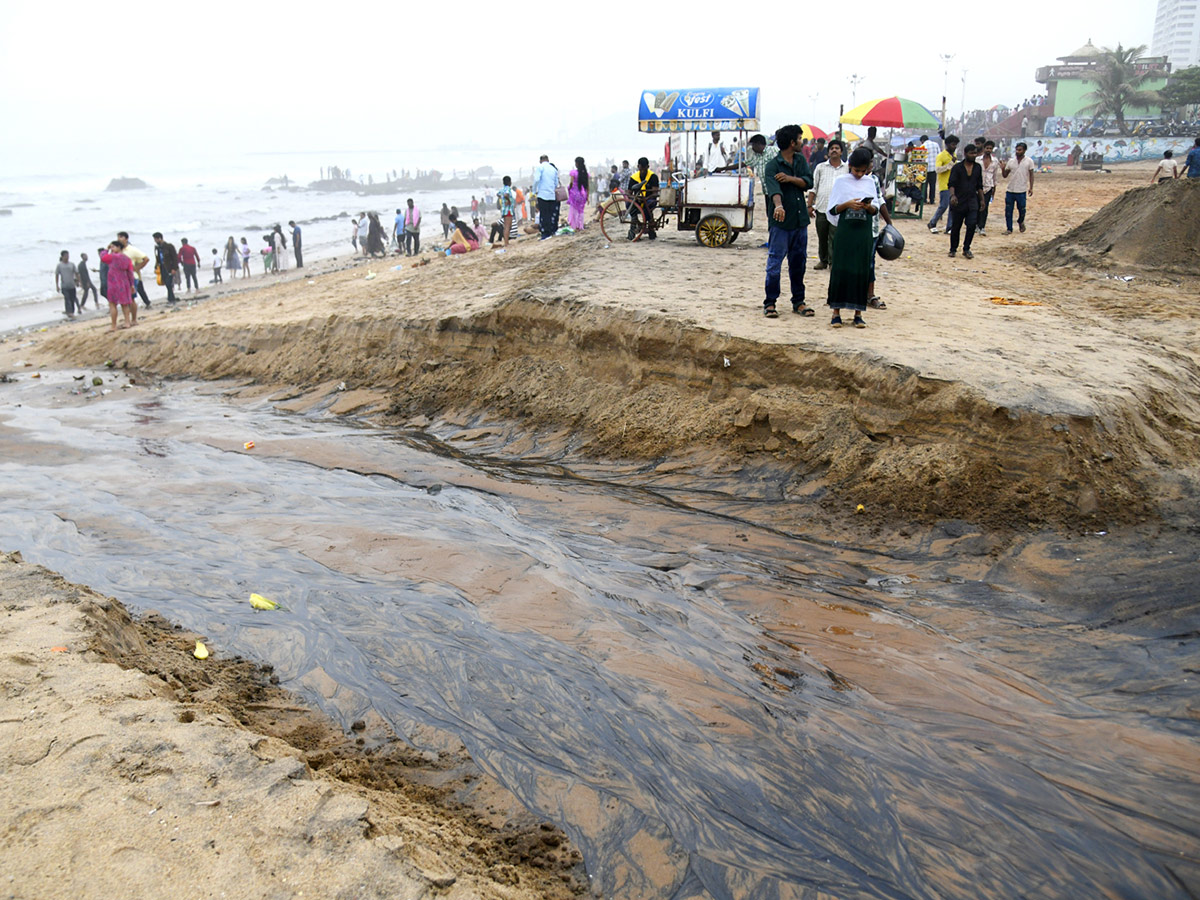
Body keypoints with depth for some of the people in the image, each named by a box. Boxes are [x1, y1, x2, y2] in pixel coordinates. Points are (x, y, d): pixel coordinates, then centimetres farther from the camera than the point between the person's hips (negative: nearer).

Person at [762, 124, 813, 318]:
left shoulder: (800, 160, 11)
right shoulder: (772, 166, -10)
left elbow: (808, 182, 2)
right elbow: (774, 189, -27)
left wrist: (790, 178, -15)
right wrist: (778, 206, -46)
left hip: (800, 219, 6)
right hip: (781, 222, -6)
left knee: (799, 262, 12)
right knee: (774, 262, -4)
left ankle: (798, 301, 21)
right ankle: (770, 303, 4)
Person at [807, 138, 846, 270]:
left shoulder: (847, 169, 8)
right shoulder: (820, 167, 9)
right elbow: (813, 187, 10)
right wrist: (810, 206, 3)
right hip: (821, 209, 2)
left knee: (835, 238, -5)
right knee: (822, 237, 9)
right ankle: (823, 260, 22)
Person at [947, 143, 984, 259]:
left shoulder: (977, 167, 10)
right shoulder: (957, 167, -2)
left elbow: (979, 186, 17)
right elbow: (952, 183, -10)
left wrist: (981, 199, 12)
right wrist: (952, 195, -27)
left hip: (972, 201, 3)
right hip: (958, 201, -3)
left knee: (972, 225, -9)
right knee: (956, 227, 6)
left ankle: (966, 249, 3)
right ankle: (953, 249, 21)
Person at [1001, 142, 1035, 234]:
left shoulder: (1029, 161, 0)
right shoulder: (1010, 161, 6)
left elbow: (1031, 175, 3)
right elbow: (1005, 175, 9)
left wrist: (1031, 188, -4)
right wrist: (1003, 169, -11)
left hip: (1021, 191, -2)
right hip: (1010, 190, 2)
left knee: (1022, 209, 4)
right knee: (1008, 210, 0)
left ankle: (1021, 222, 34)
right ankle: (1009, 229, 9)